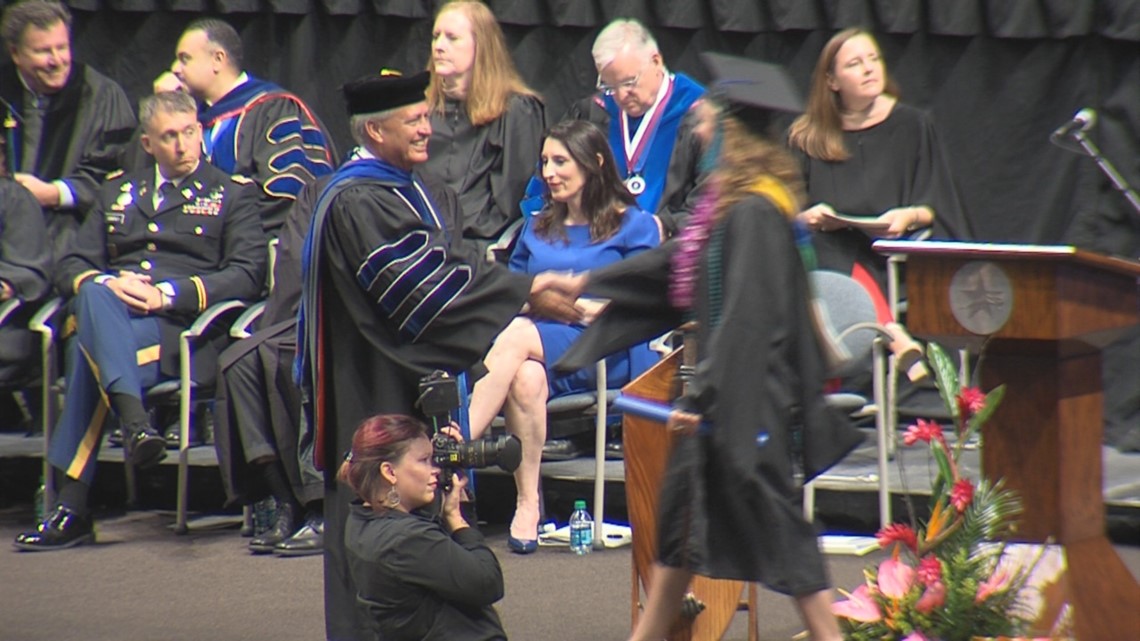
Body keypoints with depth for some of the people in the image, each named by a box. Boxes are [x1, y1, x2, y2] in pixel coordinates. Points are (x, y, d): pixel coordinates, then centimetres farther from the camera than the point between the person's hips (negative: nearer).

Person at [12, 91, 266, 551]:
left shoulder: (232, 195, 16)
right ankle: (133, 422, -51)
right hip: (109, 310, 3)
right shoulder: (118, 192, 28)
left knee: (89, 354, -35)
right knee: (95, 295, -37)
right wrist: (105, 284, -6)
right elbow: (71, 266, 20)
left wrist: (170, 293, -13)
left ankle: (72, 505, -39)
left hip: (178, 324, -3)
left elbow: (248, 275, 1)